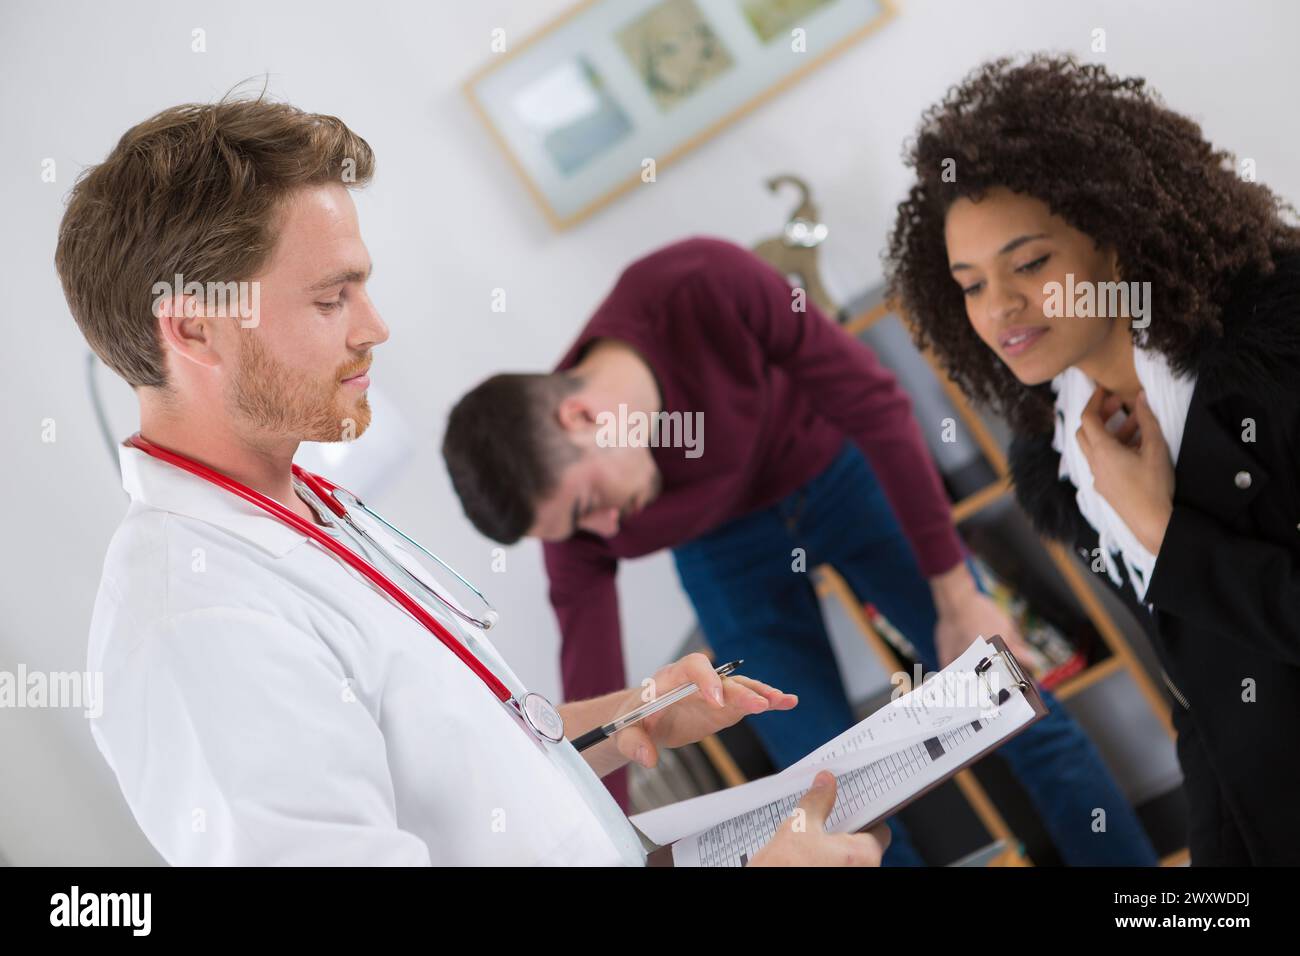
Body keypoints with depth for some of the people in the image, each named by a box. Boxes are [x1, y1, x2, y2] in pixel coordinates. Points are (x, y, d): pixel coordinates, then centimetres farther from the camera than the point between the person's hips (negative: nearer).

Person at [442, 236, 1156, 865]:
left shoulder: (707, 286, -38)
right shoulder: (571, 506, -28)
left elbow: (874, 402, -26)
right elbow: (594, 712, -20)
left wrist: (957, 597, -21)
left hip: (838, 469, -1)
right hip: (724, 547, 1)